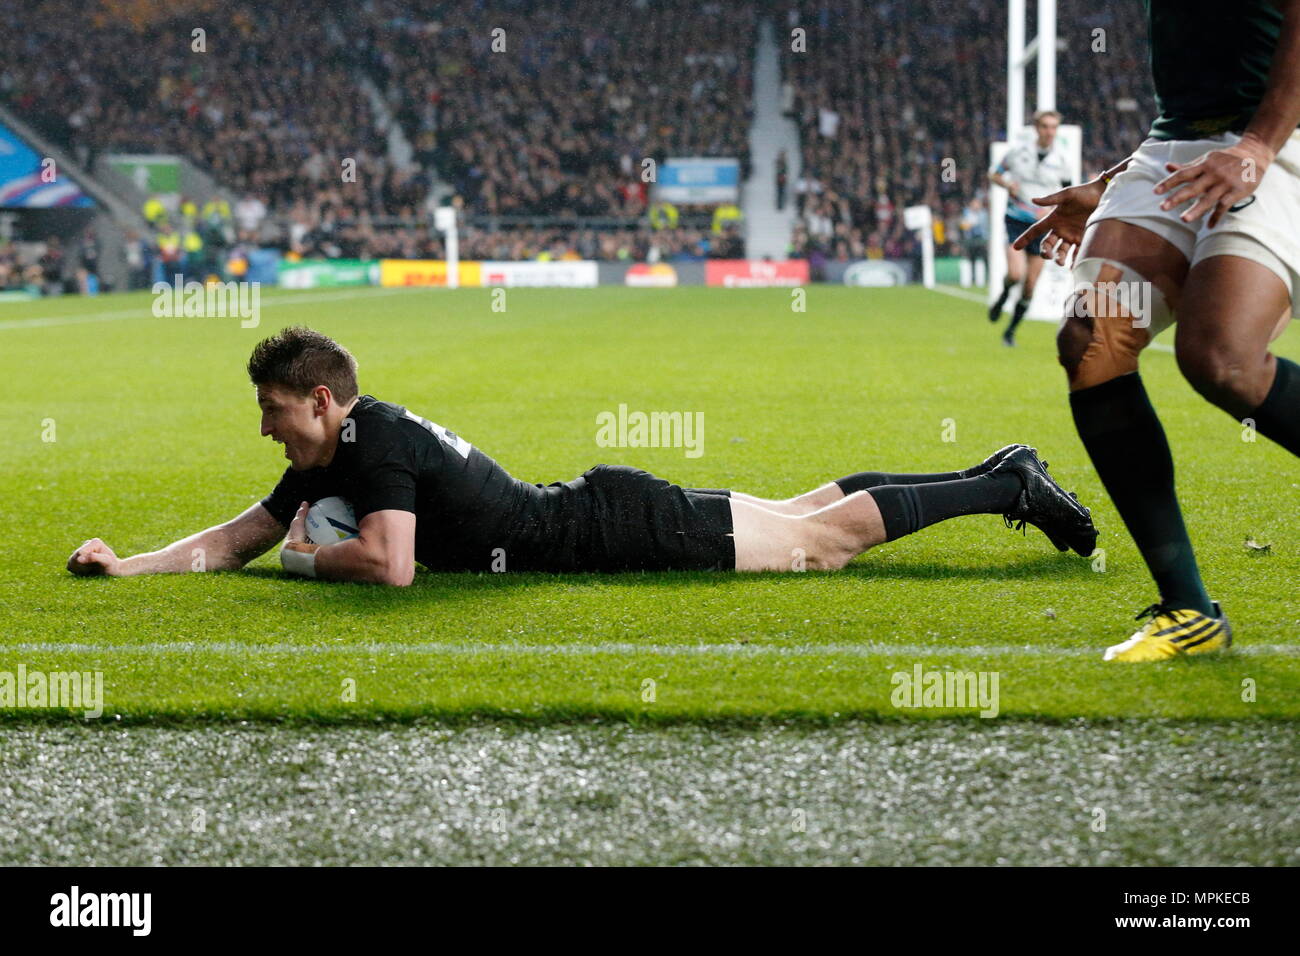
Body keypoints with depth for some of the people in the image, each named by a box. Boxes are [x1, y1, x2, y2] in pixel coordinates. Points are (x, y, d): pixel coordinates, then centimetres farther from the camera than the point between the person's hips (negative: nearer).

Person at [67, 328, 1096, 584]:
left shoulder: (376, 440, -22)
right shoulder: (327, 459, 5)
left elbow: (391, 564, -33)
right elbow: (235, 539, 12)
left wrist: (309, 557, -16)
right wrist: (123, 563, 3)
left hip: (615, 531, -8)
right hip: (598, 513, 8)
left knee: (820, 539, 1)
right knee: (799, 521, 17)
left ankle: (1004, 488, 11)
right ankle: (1000, 476, 25)